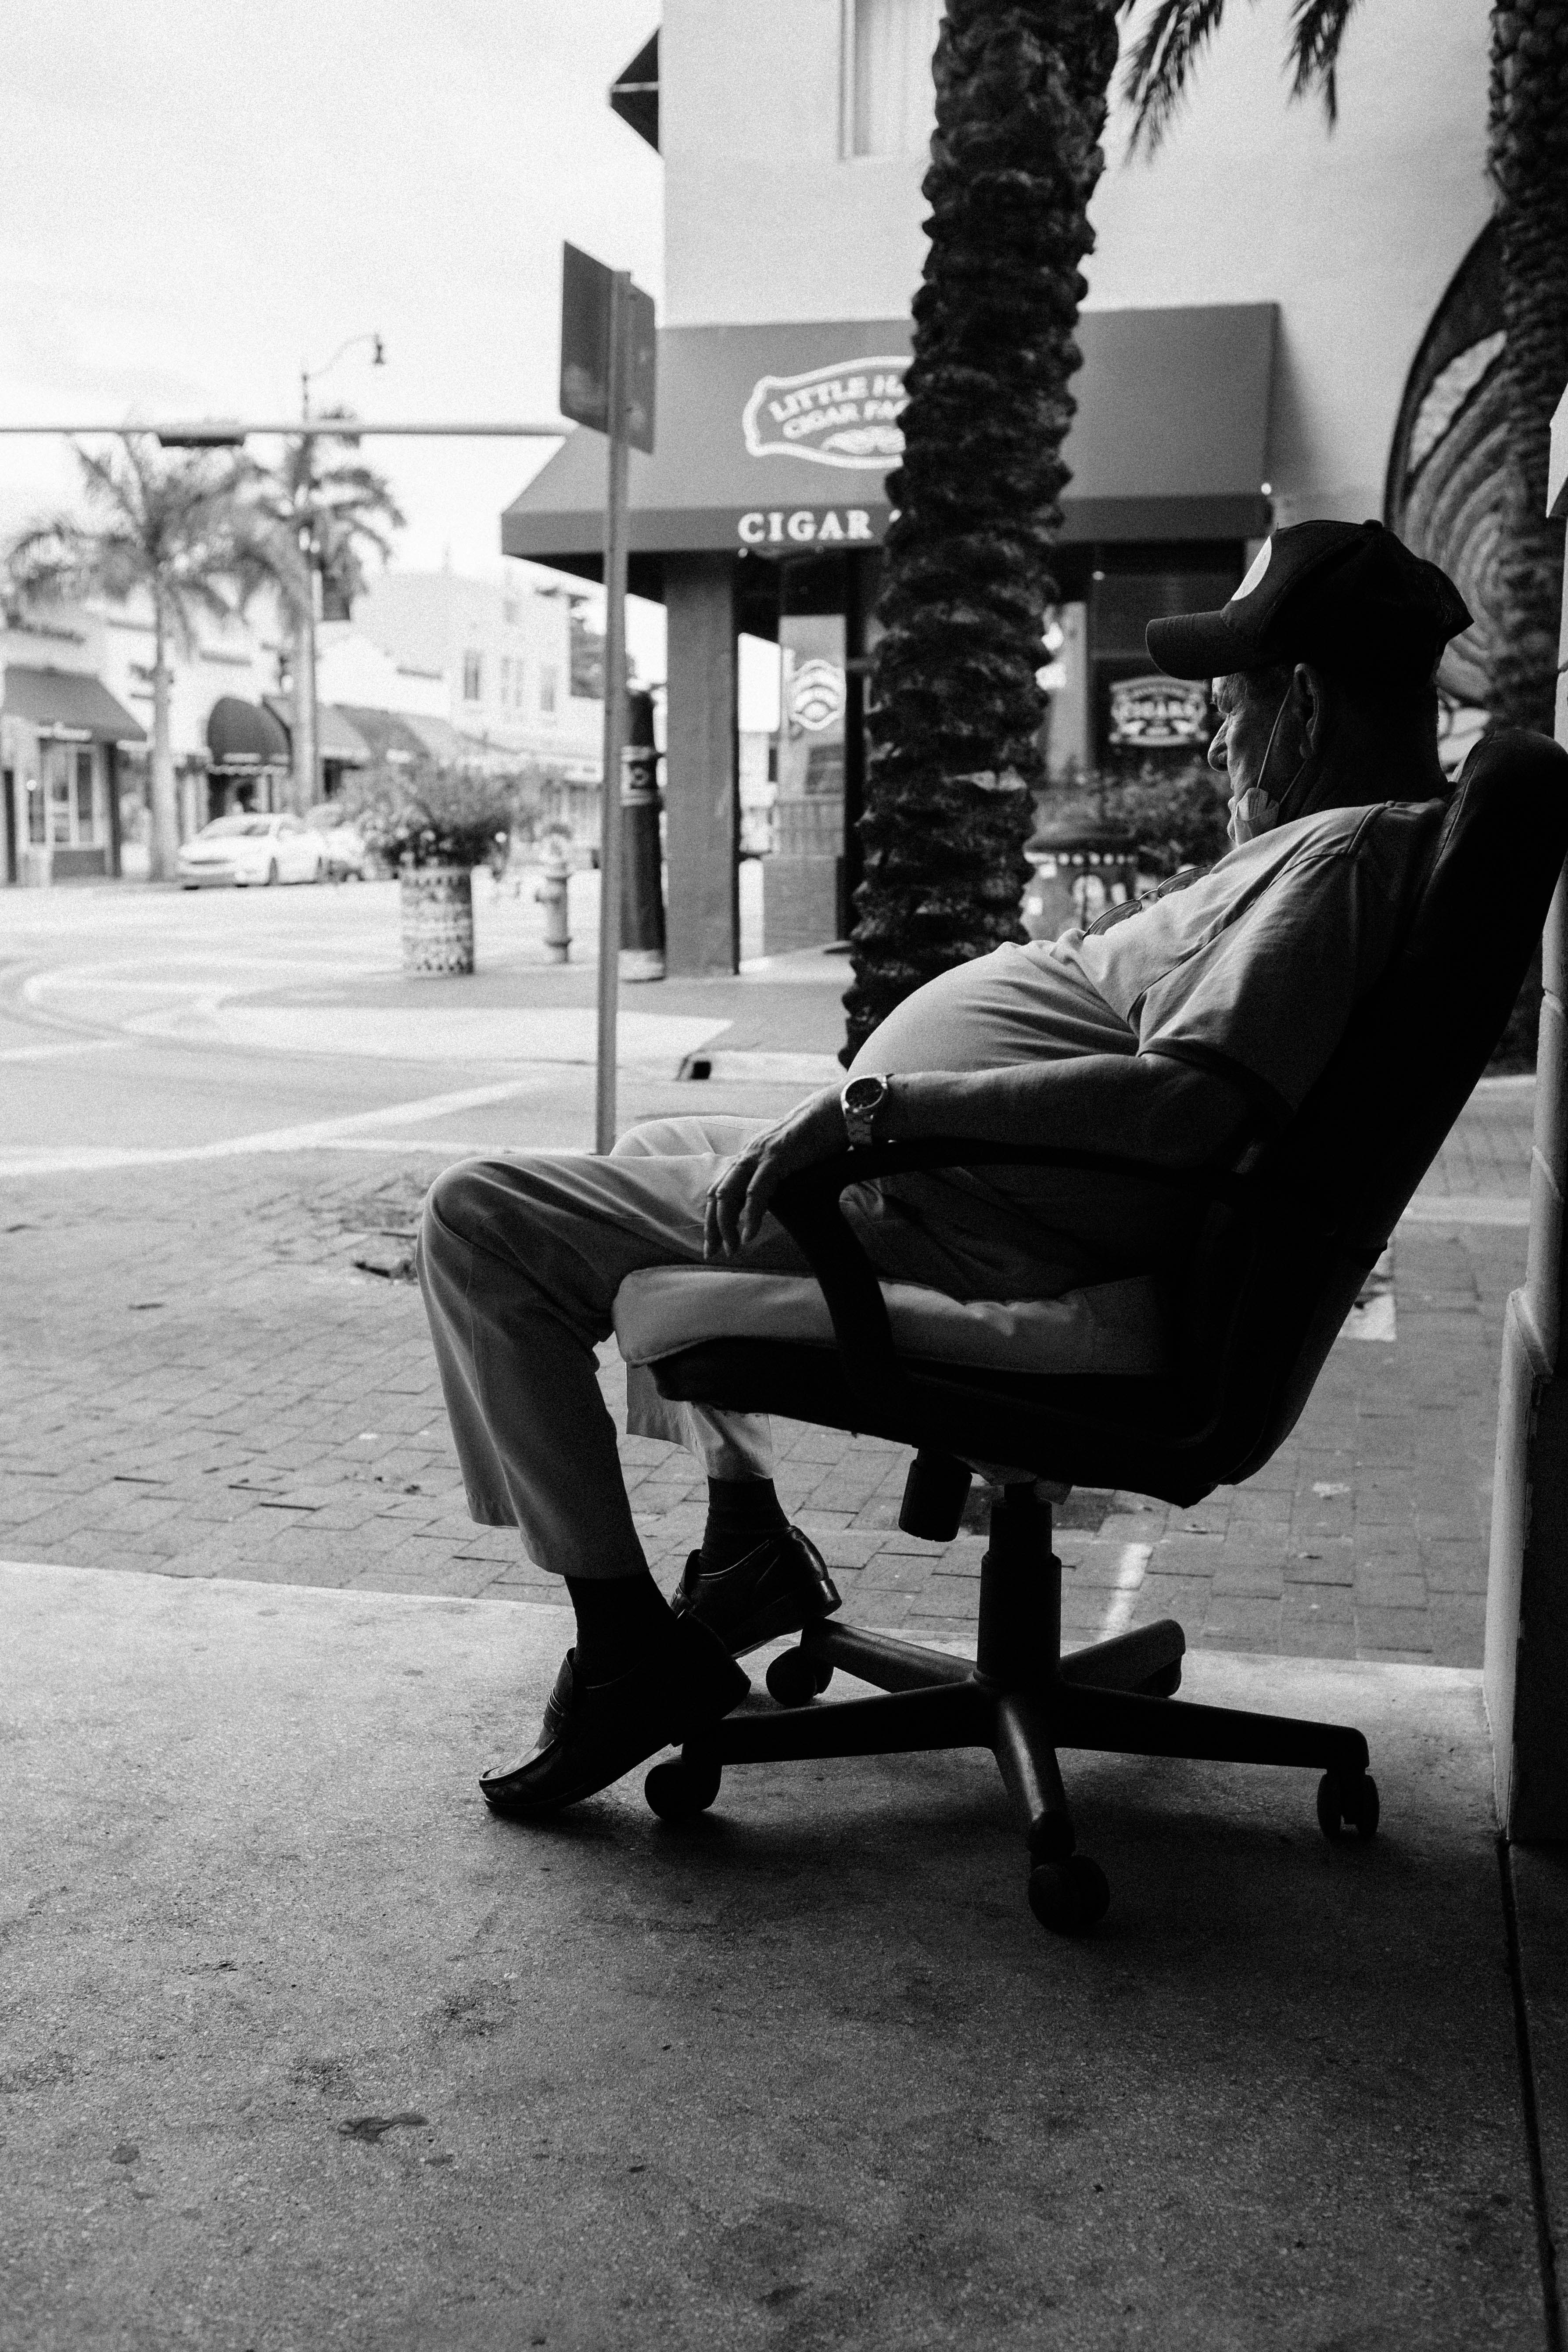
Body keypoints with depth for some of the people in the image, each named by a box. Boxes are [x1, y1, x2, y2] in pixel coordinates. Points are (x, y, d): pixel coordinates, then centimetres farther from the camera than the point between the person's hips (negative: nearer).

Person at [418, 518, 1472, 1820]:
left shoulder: (1346, 855, -20)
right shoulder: (1339, 836, 12)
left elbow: (1193, 1097, -36)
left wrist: (873, 1106, -35)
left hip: (948, 1226, -12)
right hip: (921, 1180, 12)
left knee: (480, 1222, -10)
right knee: (658, 1148, 34)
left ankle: (629, 1646, -2)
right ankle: (749, 1539, 30)